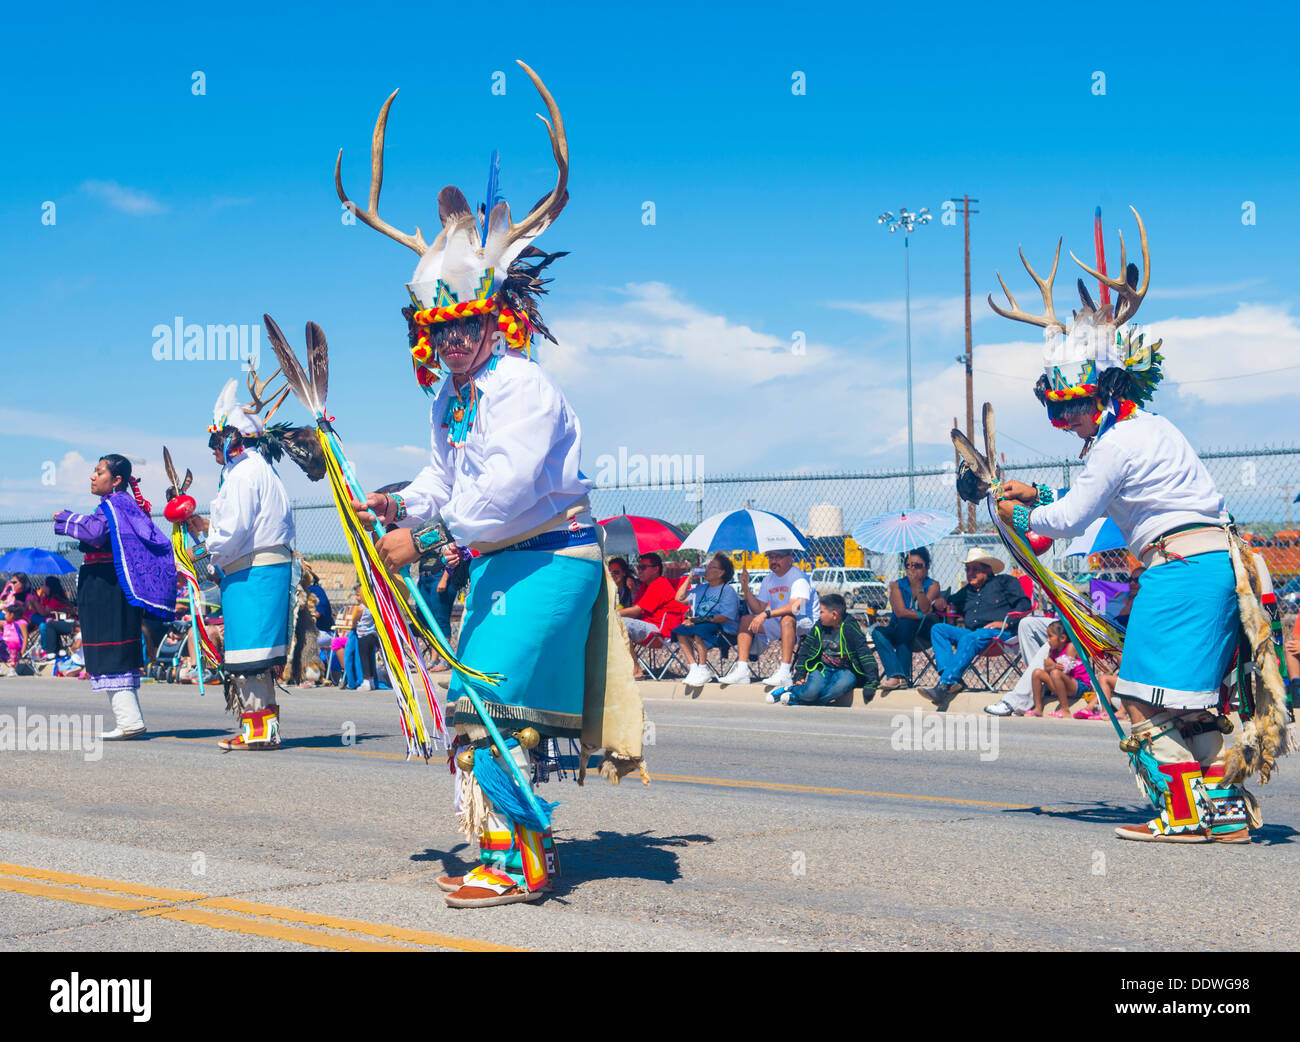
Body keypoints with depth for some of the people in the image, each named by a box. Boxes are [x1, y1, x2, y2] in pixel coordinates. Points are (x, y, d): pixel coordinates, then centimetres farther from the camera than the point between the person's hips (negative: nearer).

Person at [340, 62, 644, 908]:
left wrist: (427, 536, -25)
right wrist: (403, 504, 0)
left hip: (550, 558, -10)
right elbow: (450, 477, 20)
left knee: (496, 703, -14)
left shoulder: (523, 388, -18)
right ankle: (521, 844, 23)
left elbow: (507, 486, -28)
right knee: (477, 704, 12)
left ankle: (518, 861, -8)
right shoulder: (452, 396, 12)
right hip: (498, 563, 10)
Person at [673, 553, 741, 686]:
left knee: (698, 629, -36)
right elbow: (679, 598, 26)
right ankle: (693, 667, -25)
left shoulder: (728, 591, -1)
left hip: (723, 630, -7)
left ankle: (703, 670, -30)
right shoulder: (701, 588, 22)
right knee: (680, 632, -20)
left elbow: (725, 617, -14)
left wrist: (700, 620, -20)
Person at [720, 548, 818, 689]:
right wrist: (746, 588, -5)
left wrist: (766, 614, -34)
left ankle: (785, 673, -42)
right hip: (779, 624, 8)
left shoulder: (798, 577, -14)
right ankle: (742, 671, -11)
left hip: (803, 624, -8)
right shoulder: (769, 579, 10)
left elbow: (795, 606, -29)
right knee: (745, 620, -2)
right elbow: (758, 609, 7)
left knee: (787, 619, -39)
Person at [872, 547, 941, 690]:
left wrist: (918, 585, -25)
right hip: (897, 632, 2)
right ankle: (895, 675, -48)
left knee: (905, 623, -35)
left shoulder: (932, 585, 1)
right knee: (877, 631, -28)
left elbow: (925, 609, -17)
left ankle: (904, 676, -40)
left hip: (921, 633, -2)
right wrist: (921, 615, -20)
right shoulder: (897, 585, 4)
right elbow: (900, 612, -11)